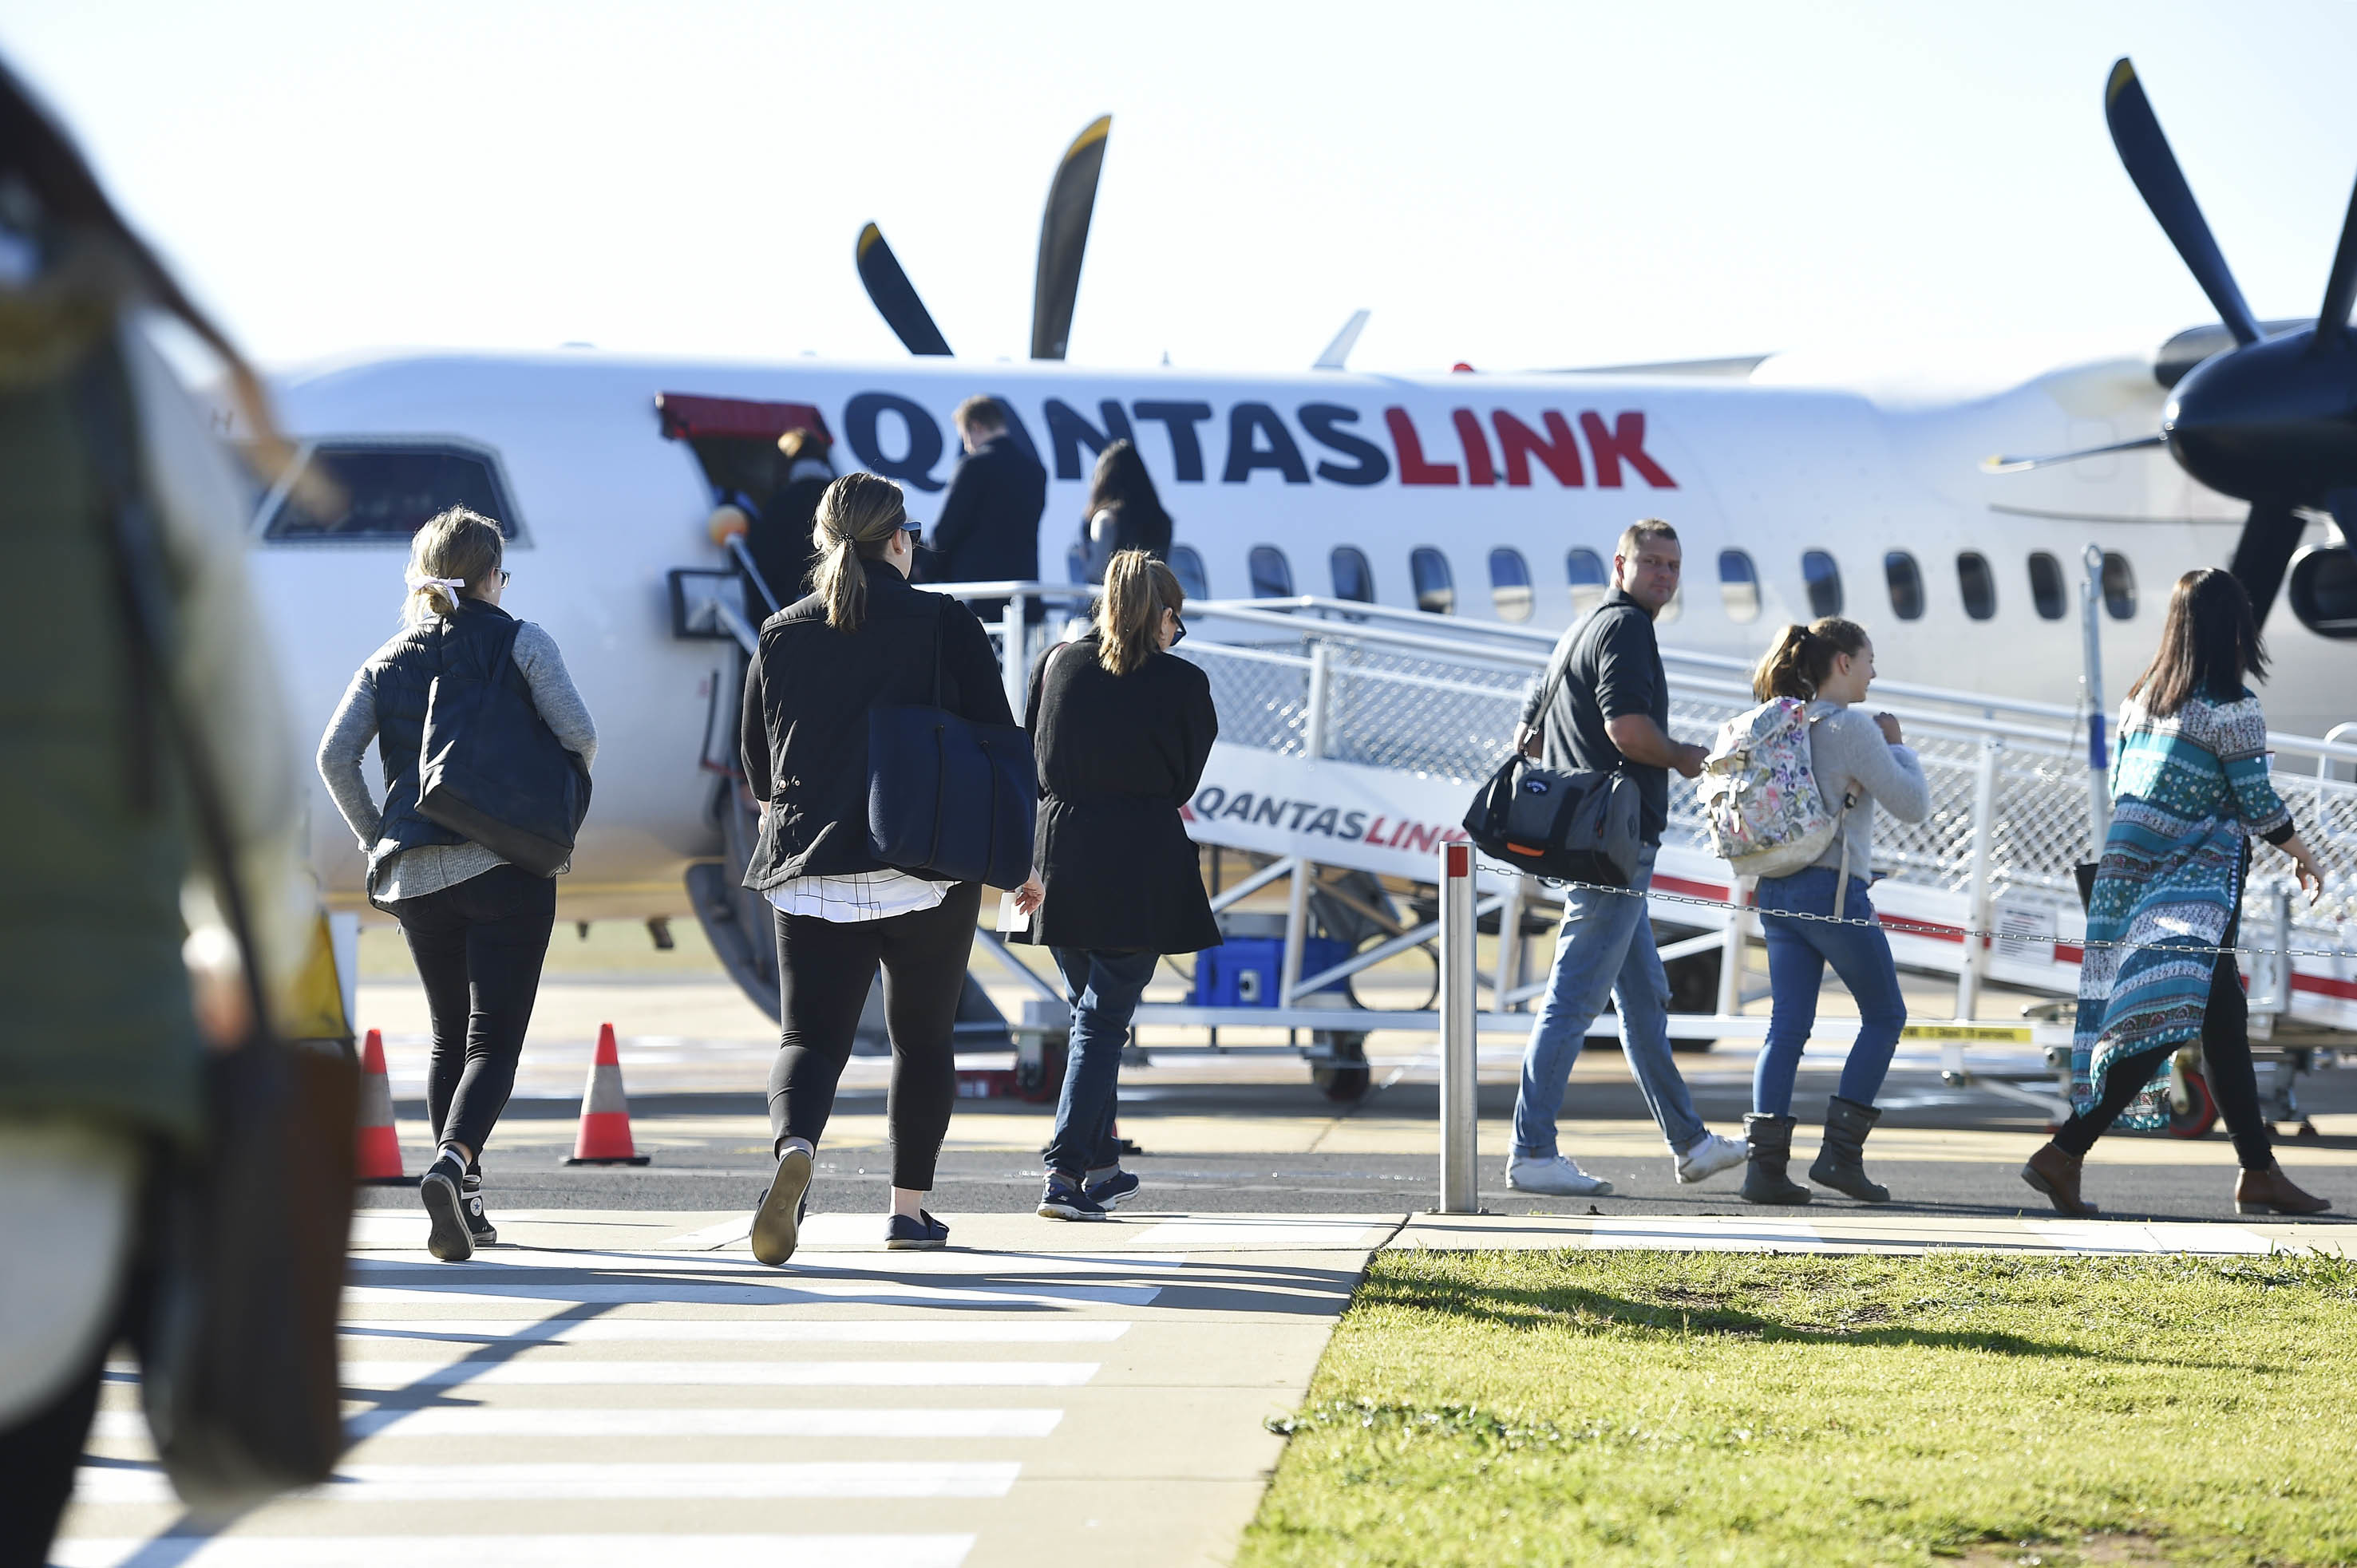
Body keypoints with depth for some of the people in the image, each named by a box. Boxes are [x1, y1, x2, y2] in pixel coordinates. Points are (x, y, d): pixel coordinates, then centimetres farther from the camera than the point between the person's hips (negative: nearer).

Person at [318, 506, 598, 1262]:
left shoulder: (389, 659, 11)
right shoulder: (521, 642, 1)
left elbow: (335, 757, 1)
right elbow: (578, 734, -8)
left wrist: (375, 840, 11)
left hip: (416, 875, 4)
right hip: (507, 863, -4)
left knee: (450, 1038, 18)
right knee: (493, 1042, -6)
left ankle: (463, 1202, 16)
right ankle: (450, 1165, -31)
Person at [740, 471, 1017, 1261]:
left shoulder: (783, 634, 4)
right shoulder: (945, 624, -3)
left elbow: (756, 758, 13)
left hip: (811, 868, 1)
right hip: (929, 866, -1)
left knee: (811, 1037, 2)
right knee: (923, 1038, 14)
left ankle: (794, 1147, -29)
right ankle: (909, 1209, 15)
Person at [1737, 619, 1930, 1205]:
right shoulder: (1851, 727, -11)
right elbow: (1913, 804, -8)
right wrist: (1896, 744, 5)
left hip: (1776, 888, 7)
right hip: (1833, 889, -7)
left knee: (1787, 1024, 5)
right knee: (1884, 1014, 8)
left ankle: (1765, 1162, -4)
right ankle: (1841, 1151, 1)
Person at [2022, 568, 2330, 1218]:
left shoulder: (2142, 697, 10)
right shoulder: (2230, 706, -11)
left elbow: (2118, 786, 16)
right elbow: (2261, 806, -9)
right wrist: (2303, 856, 7)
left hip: (2130, 871, 8)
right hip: (2193, 888, -8)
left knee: (2226, 1023, 13)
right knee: (2167, 1021, -10)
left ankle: (2260, 1174, 15)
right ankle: (2065, 1154, -17)